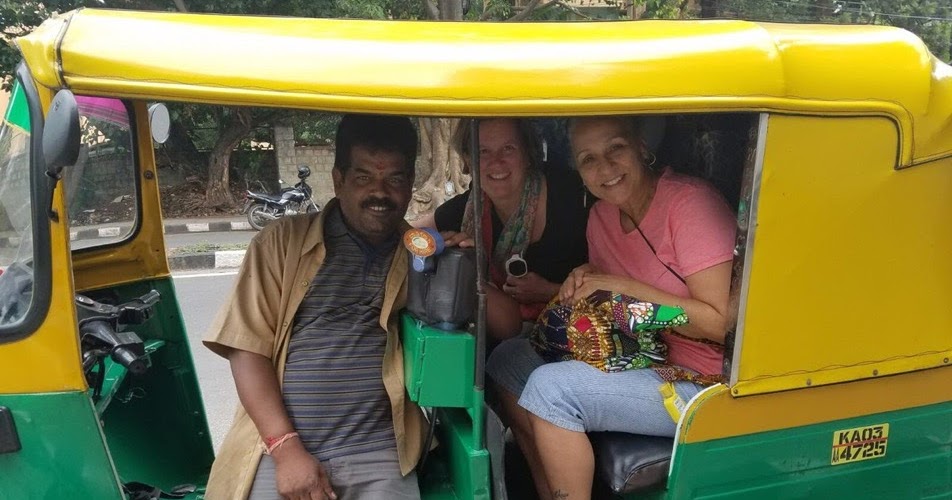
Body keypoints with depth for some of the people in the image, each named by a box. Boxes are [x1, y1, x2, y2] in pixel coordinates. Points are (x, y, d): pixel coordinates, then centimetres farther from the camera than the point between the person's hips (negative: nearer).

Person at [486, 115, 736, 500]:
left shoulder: (689, 202, -17)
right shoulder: (602, 216, 5)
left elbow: (718, 323, -21)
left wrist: (623, 287, -21)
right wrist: (585, 281, -7)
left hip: (709, 382, -8)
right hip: (651, 362, 8)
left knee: (551, 387, -23)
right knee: (507, 360, 2)